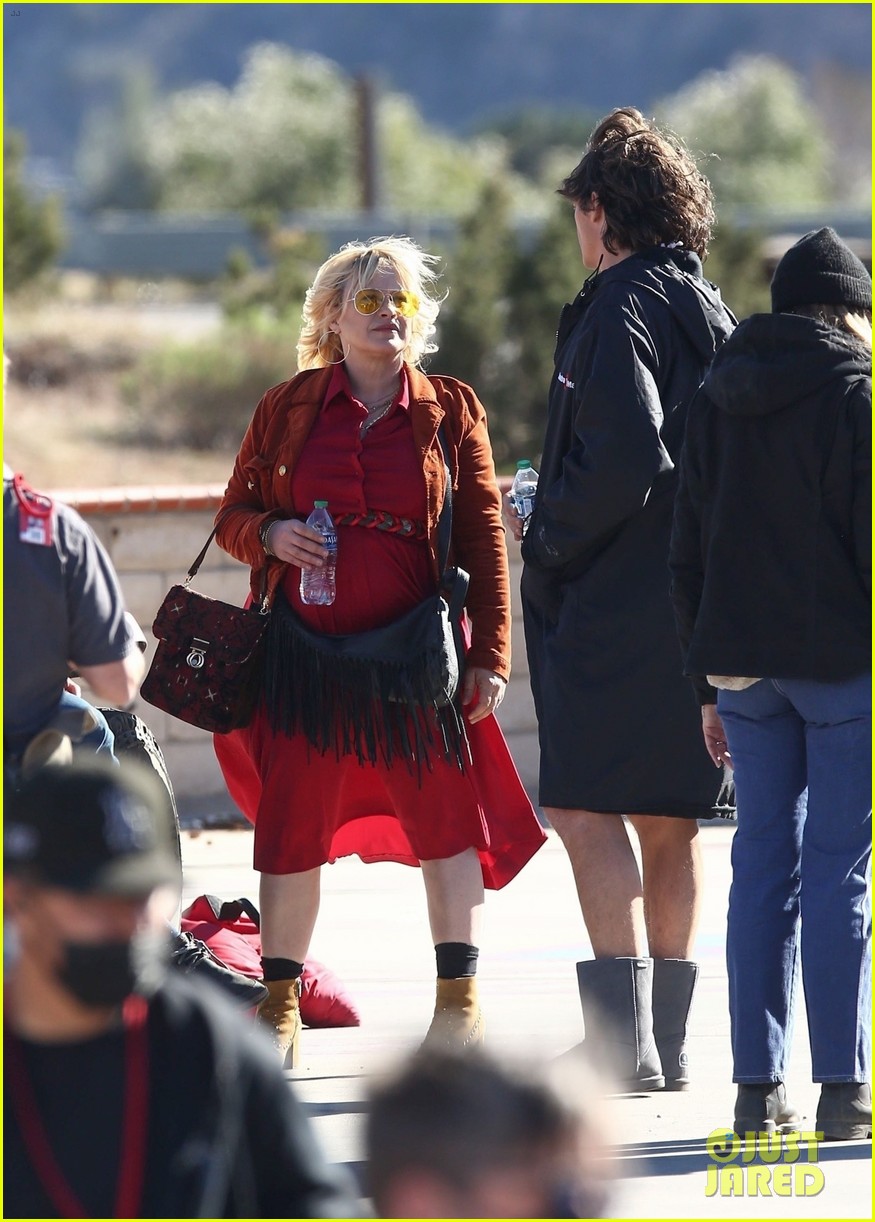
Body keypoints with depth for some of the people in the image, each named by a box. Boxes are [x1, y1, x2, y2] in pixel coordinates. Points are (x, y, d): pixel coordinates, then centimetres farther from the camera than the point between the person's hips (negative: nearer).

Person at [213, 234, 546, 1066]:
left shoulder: (451, 413, 5)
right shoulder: (286, 408, 7)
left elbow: (484, 540, 3)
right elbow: (233, 515, 13)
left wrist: (489, 656, -3)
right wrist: (272, 535, -11)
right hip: (304, 647, 1)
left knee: (445, 809, -1)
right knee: (291, 822, 3)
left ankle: (458, 995, 9)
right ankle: (279, 1002, 13)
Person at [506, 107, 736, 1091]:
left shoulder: (620, 310, -11)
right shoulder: (711, 312, 15)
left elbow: (623, 465, -22)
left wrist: (546, 539, -8)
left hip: (617, 603, -9)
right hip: (700, 602, 9)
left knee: (586, 809, -8)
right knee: (668, 823, 11)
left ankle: (623, 1038, -16)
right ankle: (666, 1044, 14)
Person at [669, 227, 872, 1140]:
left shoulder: (716, 400, 12)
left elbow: (690, 554, 14)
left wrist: (708, 685, 18)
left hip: (742, 657, 6)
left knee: (762, 866, 8)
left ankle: (759, 1090, 6)